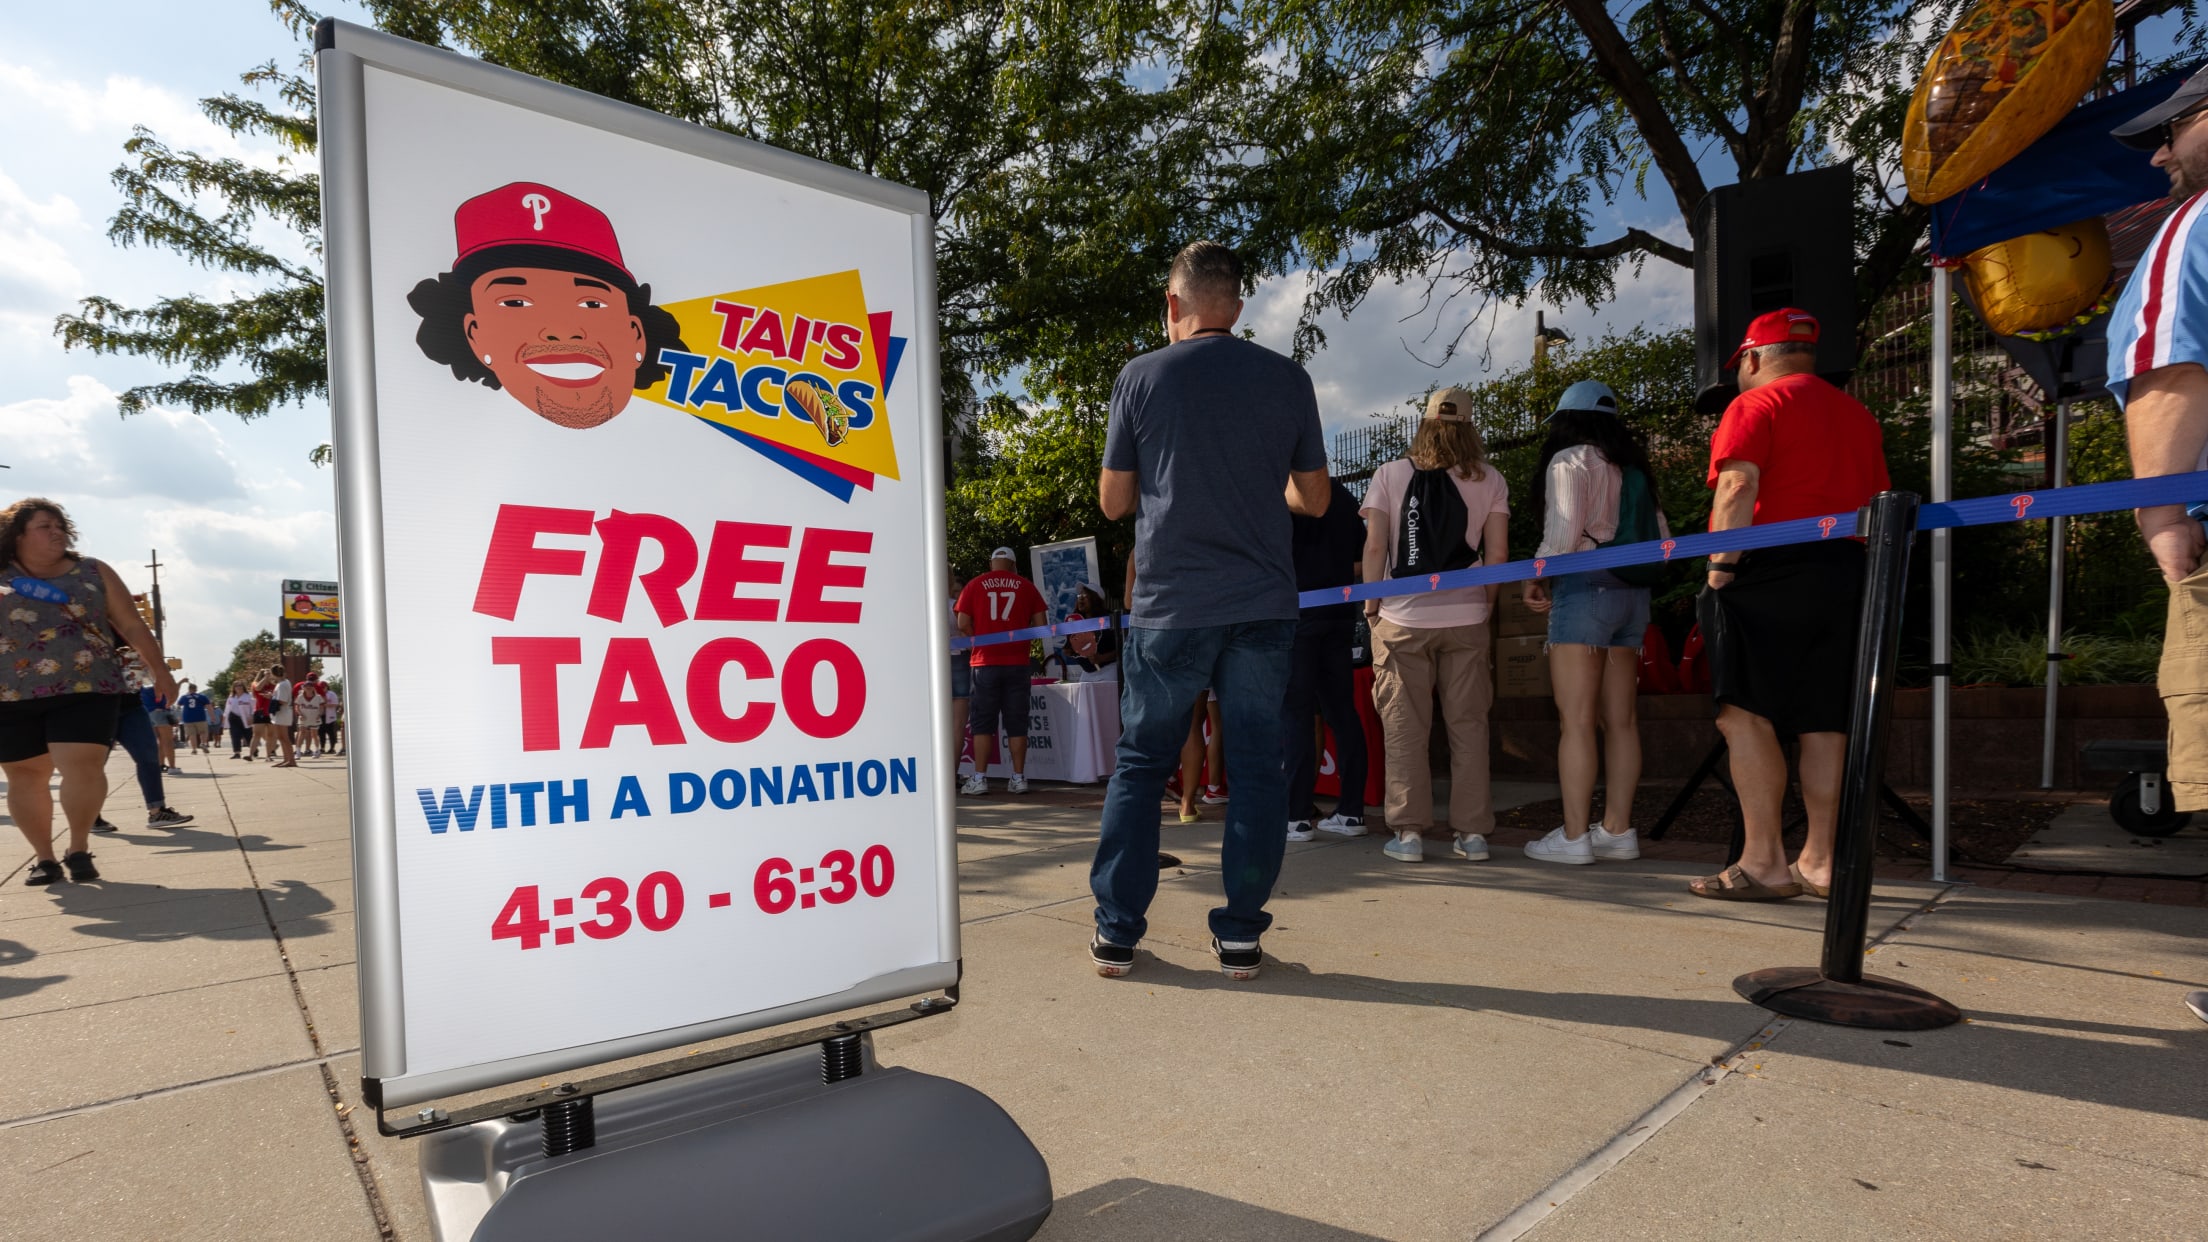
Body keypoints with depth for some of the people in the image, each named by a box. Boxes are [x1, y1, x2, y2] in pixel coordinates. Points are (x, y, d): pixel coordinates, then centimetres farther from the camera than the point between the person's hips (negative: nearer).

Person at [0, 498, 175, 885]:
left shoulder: (94, 572, 9)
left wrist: (159, 670, 12)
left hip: (86, 689, -1)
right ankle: (44, 856, 19)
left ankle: (78, 849, 4)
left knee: (83, 767, -11)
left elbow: (132, 625, 12)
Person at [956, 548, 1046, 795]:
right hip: (1017, 662, 1)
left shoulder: (974, 586, 4)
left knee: (983, 722, 4)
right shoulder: (1027, 586, 6)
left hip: (986, 662, -1)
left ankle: (979, 779, 3)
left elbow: (963, 624, -2)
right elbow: (1041, 624, 4)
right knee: (1016, 722, 5)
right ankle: (1018, 778, 7)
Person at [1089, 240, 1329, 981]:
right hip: (1263, 605, 1)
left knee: (1140, 762, 10)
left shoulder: (1142, 378, 0)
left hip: (1170, 606, -1)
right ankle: (1241, 935, 11)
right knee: (1255, 766, 8)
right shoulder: (1287, 379, 6)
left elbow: (1113, 501, 4)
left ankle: (1117, 931, 13)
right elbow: (1314, 499, 11)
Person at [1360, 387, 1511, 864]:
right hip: (1466, 619, 2)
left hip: (1401, 619, -1)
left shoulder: (1390, 474, 1)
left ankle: (1408, 832, 5)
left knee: (1405, 728, 3)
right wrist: (1487, 604, 14)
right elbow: (1497, 553, 2)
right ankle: (1472, 833, 12)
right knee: (1469, 725, 8)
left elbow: (1374, 546, -4)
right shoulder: (1490, 480, 5)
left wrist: (1372, 604, 5)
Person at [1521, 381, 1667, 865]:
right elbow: (1661, 538, 15)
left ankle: (1574, 835, -6)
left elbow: (1563, 535, -14)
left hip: (1586, 588, -8)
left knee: (1576, 719, -7)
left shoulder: (1569, 460, -3)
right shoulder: (1632, 466, 19)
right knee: (1621, 719, 8)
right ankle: (1617, 829, 12)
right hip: (1632, 593, 8)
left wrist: (1537, 578, -1)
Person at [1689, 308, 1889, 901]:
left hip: (1770, 571, -8)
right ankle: (1819, 861, 13)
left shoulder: (1756, 405, -1)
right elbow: (1877, 502, 21)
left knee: (1745, 713, -8)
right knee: (1822, 720, 9)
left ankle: (1763, 862, -11)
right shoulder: (1858, 414, 22)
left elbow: (1738, 485, -15)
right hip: (1845, 574, 8)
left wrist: (1721, 564, -14)